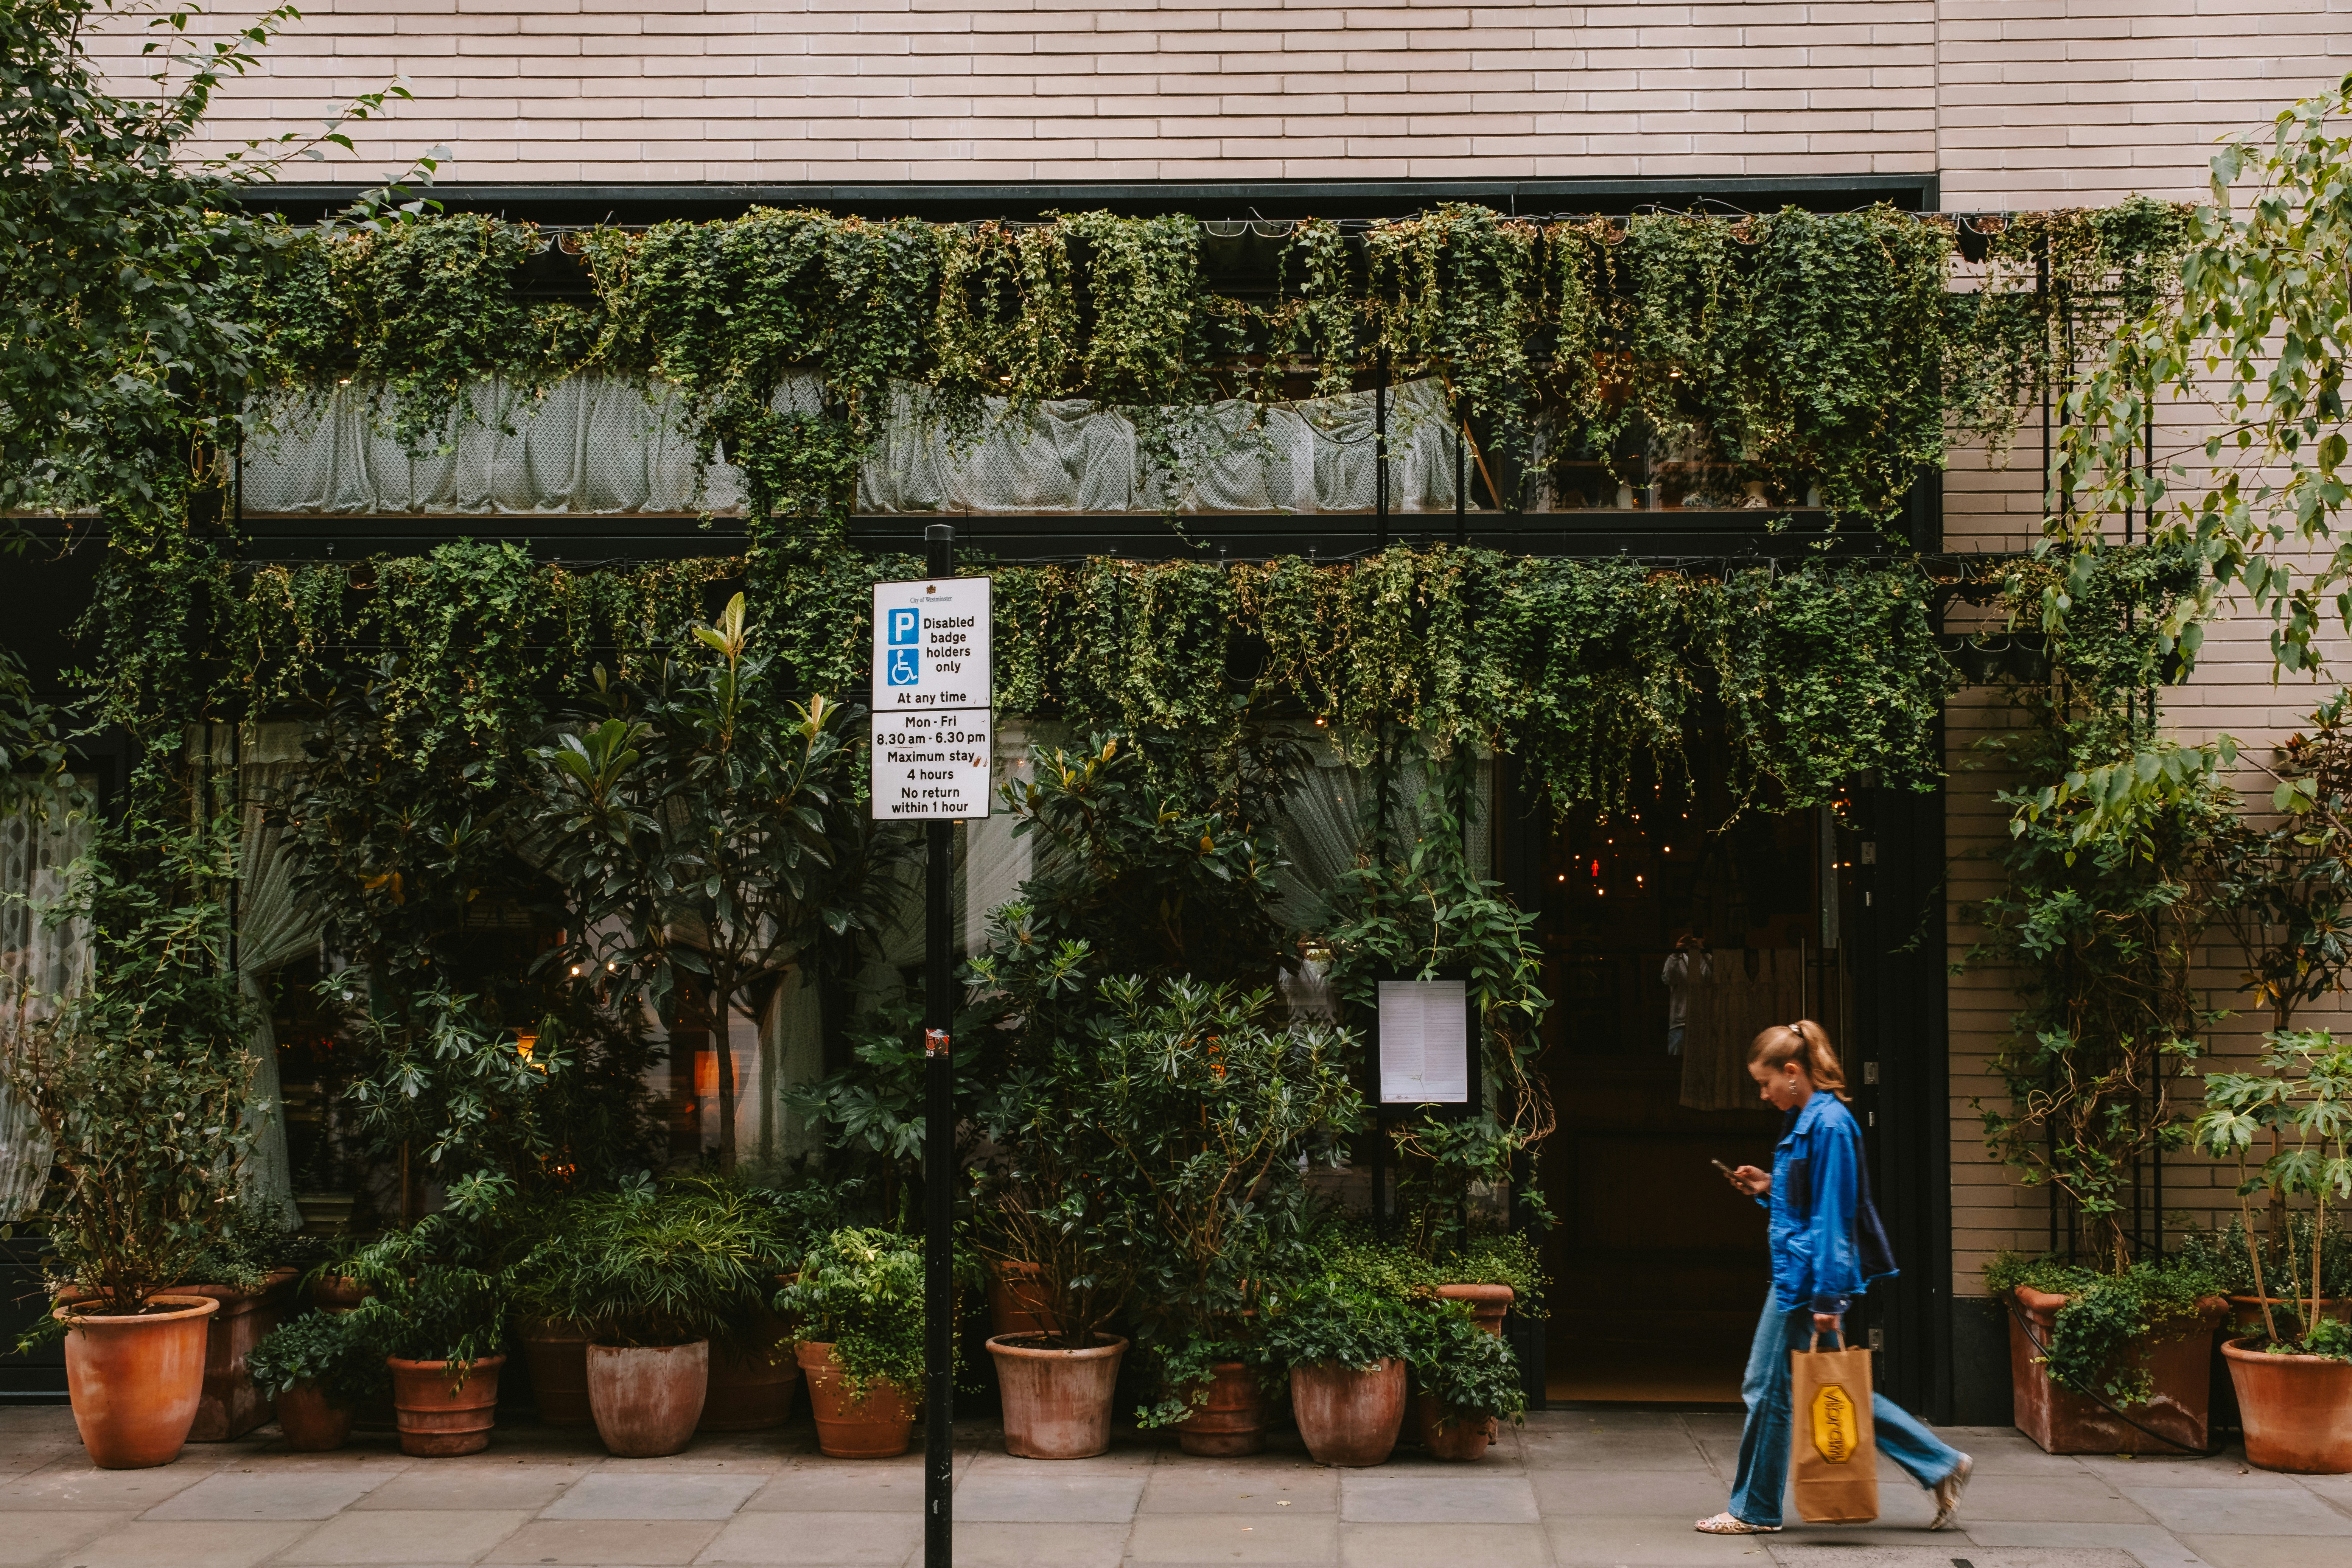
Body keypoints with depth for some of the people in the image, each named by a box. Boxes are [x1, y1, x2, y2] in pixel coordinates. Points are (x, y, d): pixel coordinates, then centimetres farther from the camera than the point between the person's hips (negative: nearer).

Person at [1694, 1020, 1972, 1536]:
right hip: (1796, 1275, 10)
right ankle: (1942, 1465, 16)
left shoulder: (1829, 1125, -17)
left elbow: (1832, 1215, -20)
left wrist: (1828, 1298, -20)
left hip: (1805, 1278, -10)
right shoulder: (1802, 1121, 13)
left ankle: (1755, 1511, 13)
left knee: (1768, 1388, 1)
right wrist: (1767, 1188, 7)